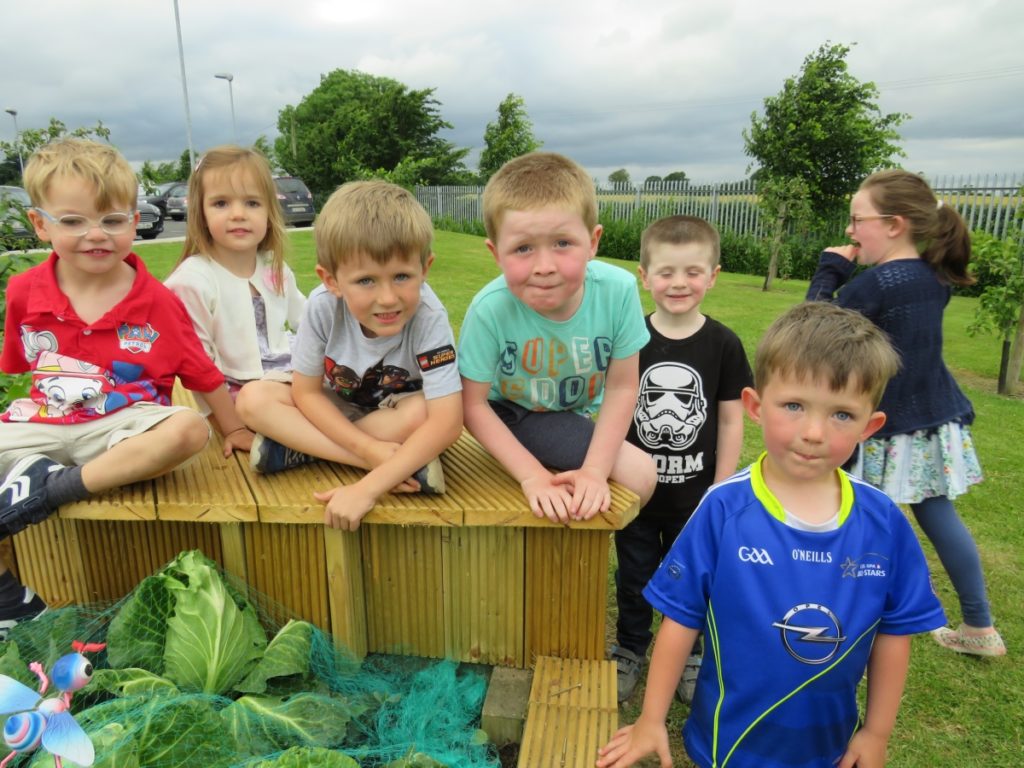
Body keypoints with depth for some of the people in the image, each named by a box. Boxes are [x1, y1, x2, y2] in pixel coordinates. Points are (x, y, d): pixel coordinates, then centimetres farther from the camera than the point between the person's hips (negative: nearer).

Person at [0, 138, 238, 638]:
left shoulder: (156, 301, -5)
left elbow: (201, 374, 1)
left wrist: (235, 429, 3)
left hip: (126, 425, -3)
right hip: (44, 424, 3)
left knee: (188, 429, -34)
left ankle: (56, 486, -25)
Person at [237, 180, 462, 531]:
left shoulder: (429, 317, -33)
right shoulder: (322, 305, -26)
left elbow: (447, 421, -39)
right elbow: (307, 392, -15)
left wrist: (367, 488, -47)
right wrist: (370, 449, -30)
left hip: (396, 412, -3)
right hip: (337, 410, 4)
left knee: (422, 411, -36)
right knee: (252, 399, -22)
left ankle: (296, 448, -20)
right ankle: (405, 462, -27)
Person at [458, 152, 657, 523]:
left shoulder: (618, 290, -27)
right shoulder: (490, 309, -31)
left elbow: (622, 388, -16)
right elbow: (474, 403, -20)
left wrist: (594, 471, -22)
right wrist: (532, 476, -25)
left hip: (581, 415, 4)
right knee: (640, 475, -18)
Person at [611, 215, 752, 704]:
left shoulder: (724, 345, -8)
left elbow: (731, 420, -3)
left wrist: (721, 488, -4)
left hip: (695, 494, 0)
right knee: (634, 576, 17)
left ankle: (687, 655, 41)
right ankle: (630, 649, 40)